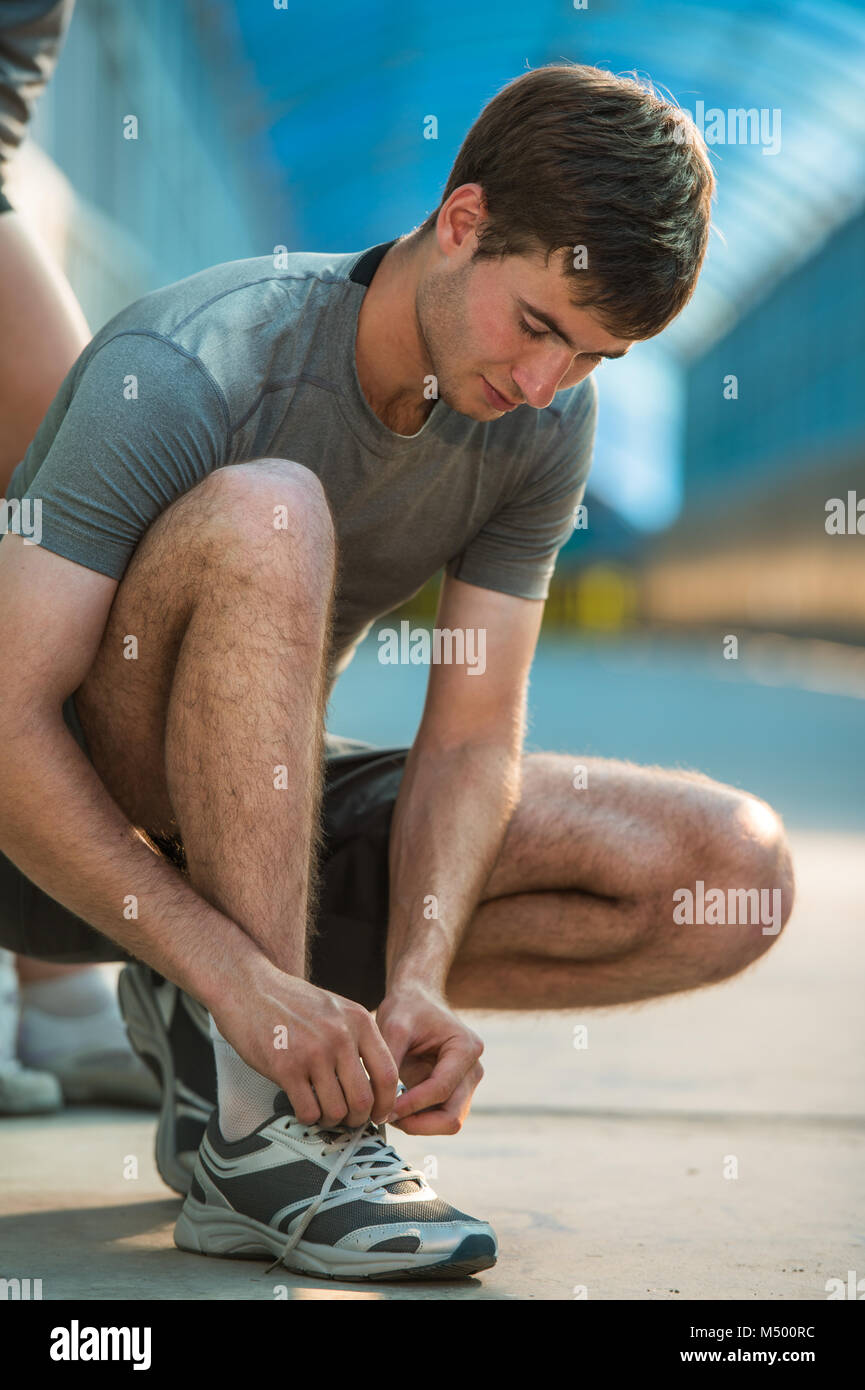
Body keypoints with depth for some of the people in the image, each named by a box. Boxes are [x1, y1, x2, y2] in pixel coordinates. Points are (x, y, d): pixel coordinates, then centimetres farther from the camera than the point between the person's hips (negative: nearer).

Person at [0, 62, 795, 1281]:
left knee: (737, 872, -9)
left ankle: (213, 1040, -5)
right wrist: (245, 980, -36)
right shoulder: (186, 370, -25)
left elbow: (470, 745, -9)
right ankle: (257, 1132, -32)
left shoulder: (547, 427, -7)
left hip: (265, 820, 6)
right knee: (265, 512, -35)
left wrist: (417, 983, -28)